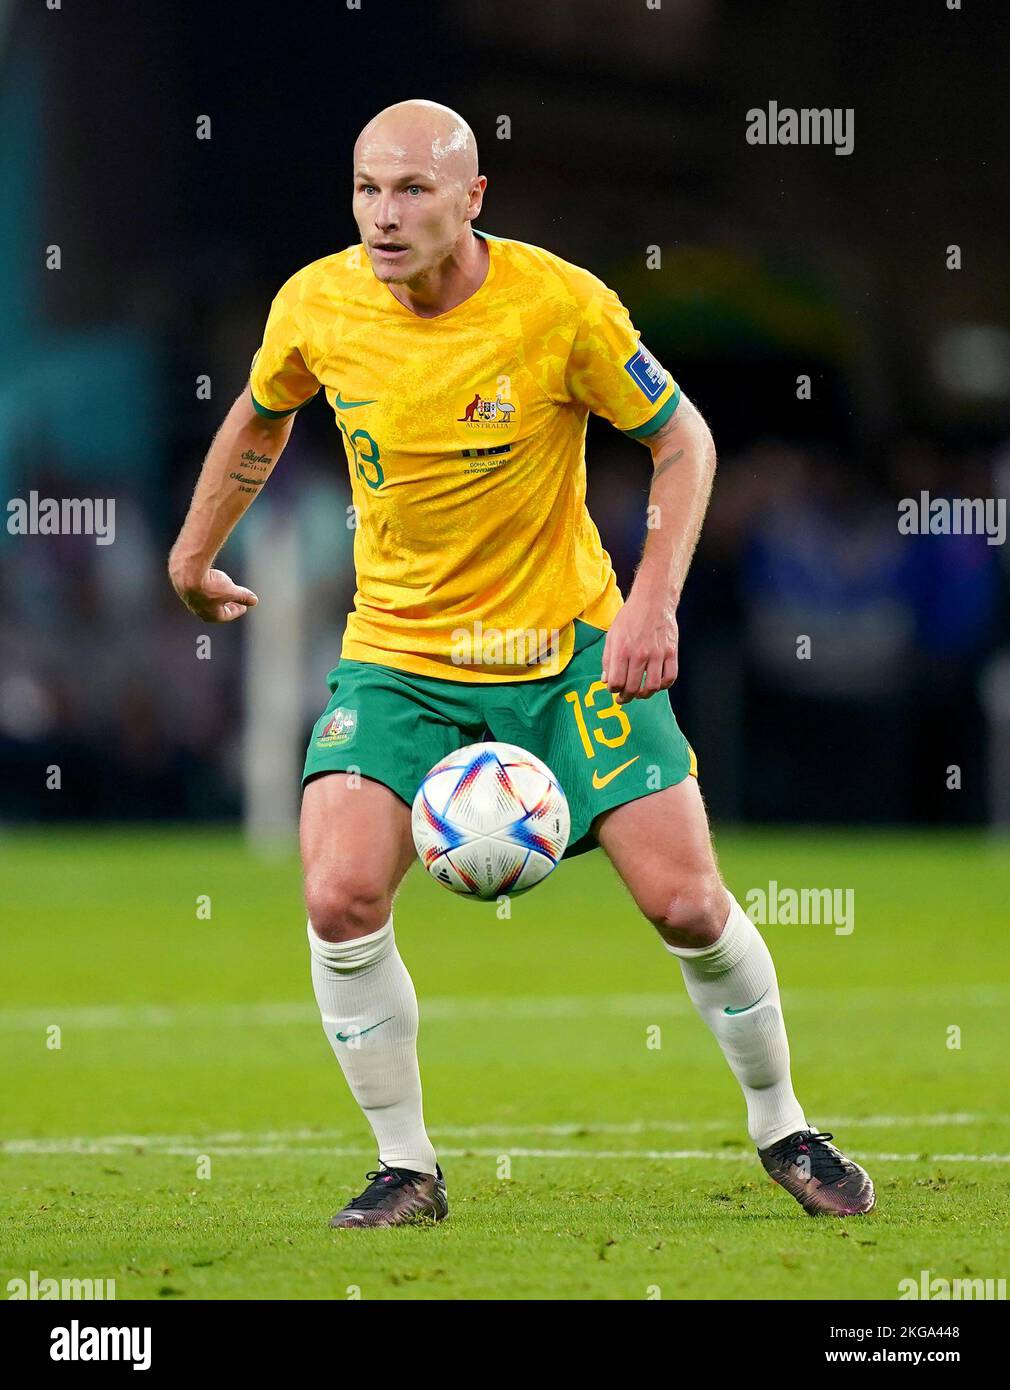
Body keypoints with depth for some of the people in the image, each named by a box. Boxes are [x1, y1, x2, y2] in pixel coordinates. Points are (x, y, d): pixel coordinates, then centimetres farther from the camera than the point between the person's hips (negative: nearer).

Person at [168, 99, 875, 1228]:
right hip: (398, 655, 2)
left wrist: (654, 603, -16)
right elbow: (261, 417, 13)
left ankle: (779, 1125, 21)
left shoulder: (561, 306, -18)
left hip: (569, 644, -2)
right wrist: (195, 553, 22)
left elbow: (683, 440, -6)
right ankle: (407, 1168, -1)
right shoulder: (316, 307, -10)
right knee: (340, 899, -18)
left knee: (687, 902, -5)